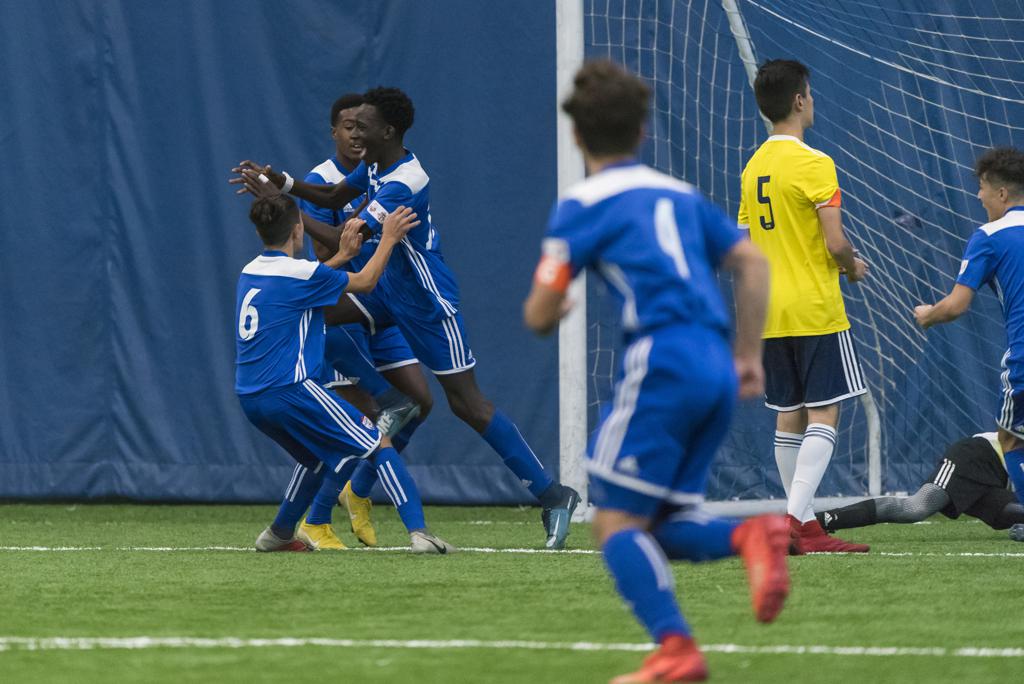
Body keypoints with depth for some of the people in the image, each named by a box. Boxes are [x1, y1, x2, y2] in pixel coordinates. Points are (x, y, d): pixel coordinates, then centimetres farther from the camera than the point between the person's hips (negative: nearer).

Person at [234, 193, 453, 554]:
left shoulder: (250, 273, 12)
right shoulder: (298, 273, -11)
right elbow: (365, 281, 3)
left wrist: (341, 256, 31)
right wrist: (388, 239, 15)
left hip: (250, 398, 8)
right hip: (289, 391, -8)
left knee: (318, 457, 31)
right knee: (379, 444, -3)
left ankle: (279, 534, 33)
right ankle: (418, 532, -16)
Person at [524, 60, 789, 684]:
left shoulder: (584, 205, 2)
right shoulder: (679, 194, 22)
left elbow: (540, 315, -1)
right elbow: (753, 264, 17)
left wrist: (554, 312, 23)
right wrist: (748, 356, 20)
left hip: (662, 360, -7)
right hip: (718, 372, 7)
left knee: (617, 522, -2)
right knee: (660, 528, 12)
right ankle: (750, 535, -15)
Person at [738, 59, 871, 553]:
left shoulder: (752, 168, 10)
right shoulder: (813, 164, -13)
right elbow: (835, 242, -18)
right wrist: (852, 266, 4)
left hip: (770, 313, 7)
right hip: (816, 310, -7)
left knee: (789, 418, 9)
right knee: (824, 415, -6)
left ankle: (804, 527, 11)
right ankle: (796, 517, -18)